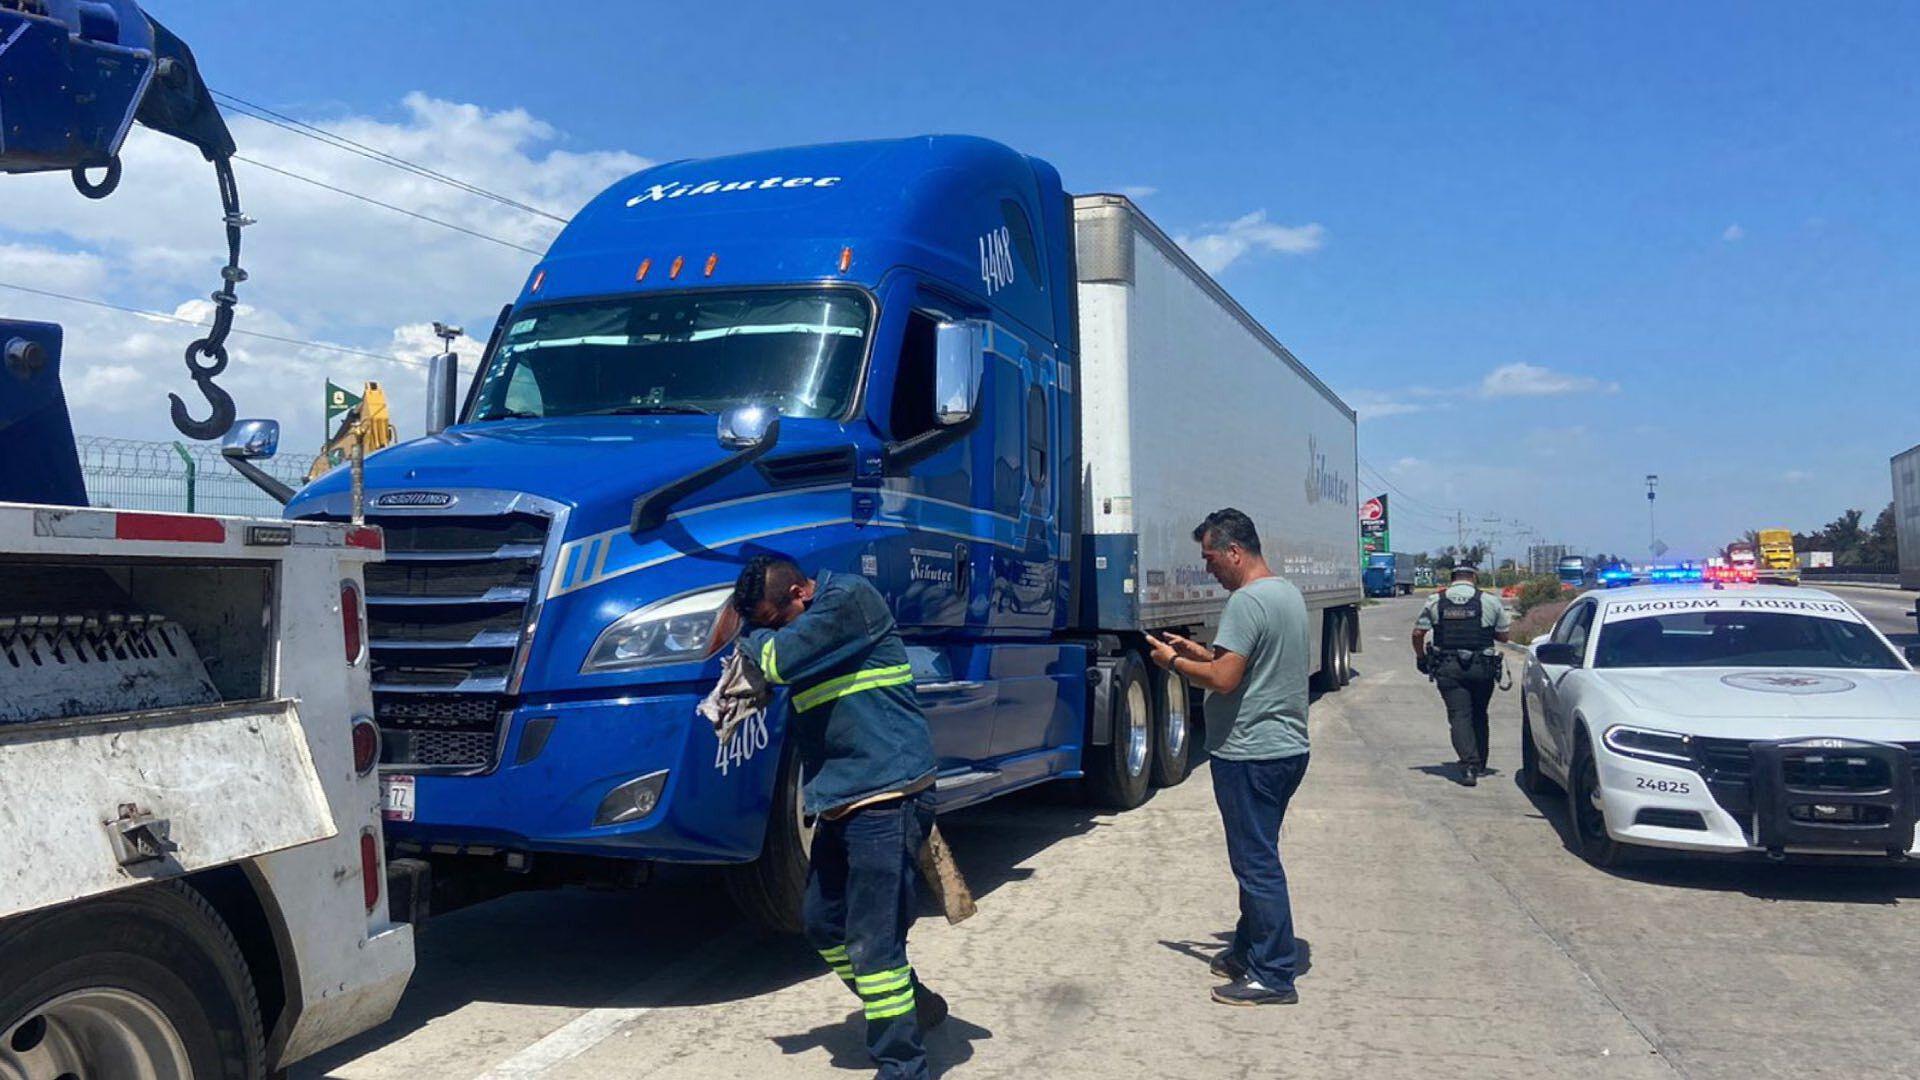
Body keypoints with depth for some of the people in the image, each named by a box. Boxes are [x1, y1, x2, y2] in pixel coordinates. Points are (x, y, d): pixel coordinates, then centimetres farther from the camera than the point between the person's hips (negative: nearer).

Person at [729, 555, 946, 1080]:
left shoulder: (850, 598, -11)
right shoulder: (809, 632, 17)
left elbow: (779, 658, -18)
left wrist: (753, 637, 1)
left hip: (886, 798, -10)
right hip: (838, 802, 10)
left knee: (873, 941, -11)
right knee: (826, 926, 17)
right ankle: (912, 1005, 34)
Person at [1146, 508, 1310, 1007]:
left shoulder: (1247, 601, -19)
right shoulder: (1288, 593, 13)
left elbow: (1224, 680, -24)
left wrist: (1174, 662, -8)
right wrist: (1198, 651, 15)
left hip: (1249, 754, -10)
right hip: (1287, 746, 10)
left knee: (1256, 862, -2)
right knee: (1257, 857, 20)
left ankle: (1273, 975, 4)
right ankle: (1250, 949, 31)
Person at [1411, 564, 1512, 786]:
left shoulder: (1435, 601, 3)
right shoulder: (1490, 601, 0)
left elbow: (1418, 633, 3)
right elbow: (1503, 636, 5)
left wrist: (1421, 657, 17)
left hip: (1448, 668, 0)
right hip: (1481, 667, 0)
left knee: (1459, 715, -1)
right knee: (1479, 715, 17)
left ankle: (1469, 766, -16)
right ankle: (1479, 765, 26)